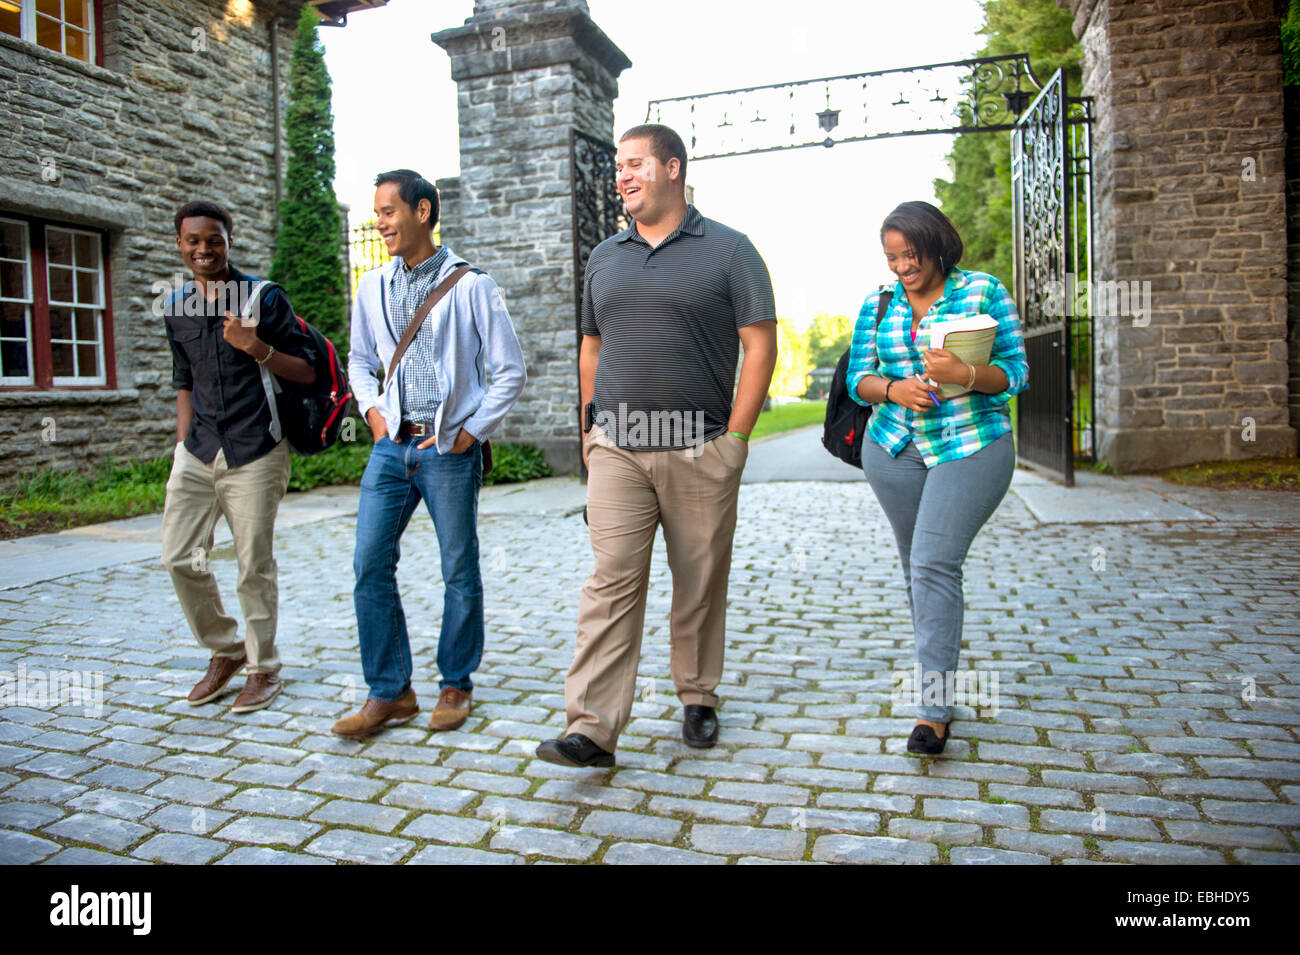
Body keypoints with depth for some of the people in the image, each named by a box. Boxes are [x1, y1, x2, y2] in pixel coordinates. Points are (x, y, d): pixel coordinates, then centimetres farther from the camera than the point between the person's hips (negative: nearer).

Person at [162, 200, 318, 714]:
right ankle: (225, 650, 23)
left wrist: (257, 348, -20)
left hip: (255, 454, -5)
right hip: (196, 453, 5)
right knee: (179, 557, 2)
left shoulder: (265, 297, -2)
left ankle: (263, 667, 17)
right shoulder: (176, 309, 13)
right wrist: (183, 445, 14)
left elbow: (307, 372, -4)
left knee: (255, 566, 0)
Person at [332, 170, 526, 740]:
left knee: (459, 572, 4)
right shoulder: (372, 287, 11)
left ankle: (455, 686, 22)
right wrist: (372, 409, 8)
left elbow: (510, 371, -1)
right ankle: (389, 693, 13)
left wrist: (472, 431, -6)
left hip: (450, 449, -4)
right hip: (392, 444, 5)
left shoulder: (470, 286, -4)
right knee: (370, 565, 0)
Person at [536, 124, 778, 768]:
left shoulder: (727, 251, 2)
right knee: (611, 581, -4)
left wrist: (735, 436, -9)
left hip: (700, 449, -2)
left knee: (700, 582, 8)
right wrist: (590, 431, 11)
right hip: (616, 450, 3)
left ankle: (698, 698, 26)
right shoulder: (604, 258, 15)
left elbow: (760, 347, -2)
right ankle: (592, 728, -4)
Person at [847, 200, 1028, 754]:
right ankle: (937, 678, 30)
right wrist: (893, 388, -14)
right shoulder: (878, 305, 10)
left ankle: (934, 708, -9)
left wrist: (964, 374, -23)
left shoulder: (983, 292, 0)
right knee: (917, 568, 10)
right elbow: (858, 378, 8)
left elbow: (1014, 374, -3)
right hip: (893, 451, 4)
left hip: (971, 448, -4)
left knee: (934, 566, -15)